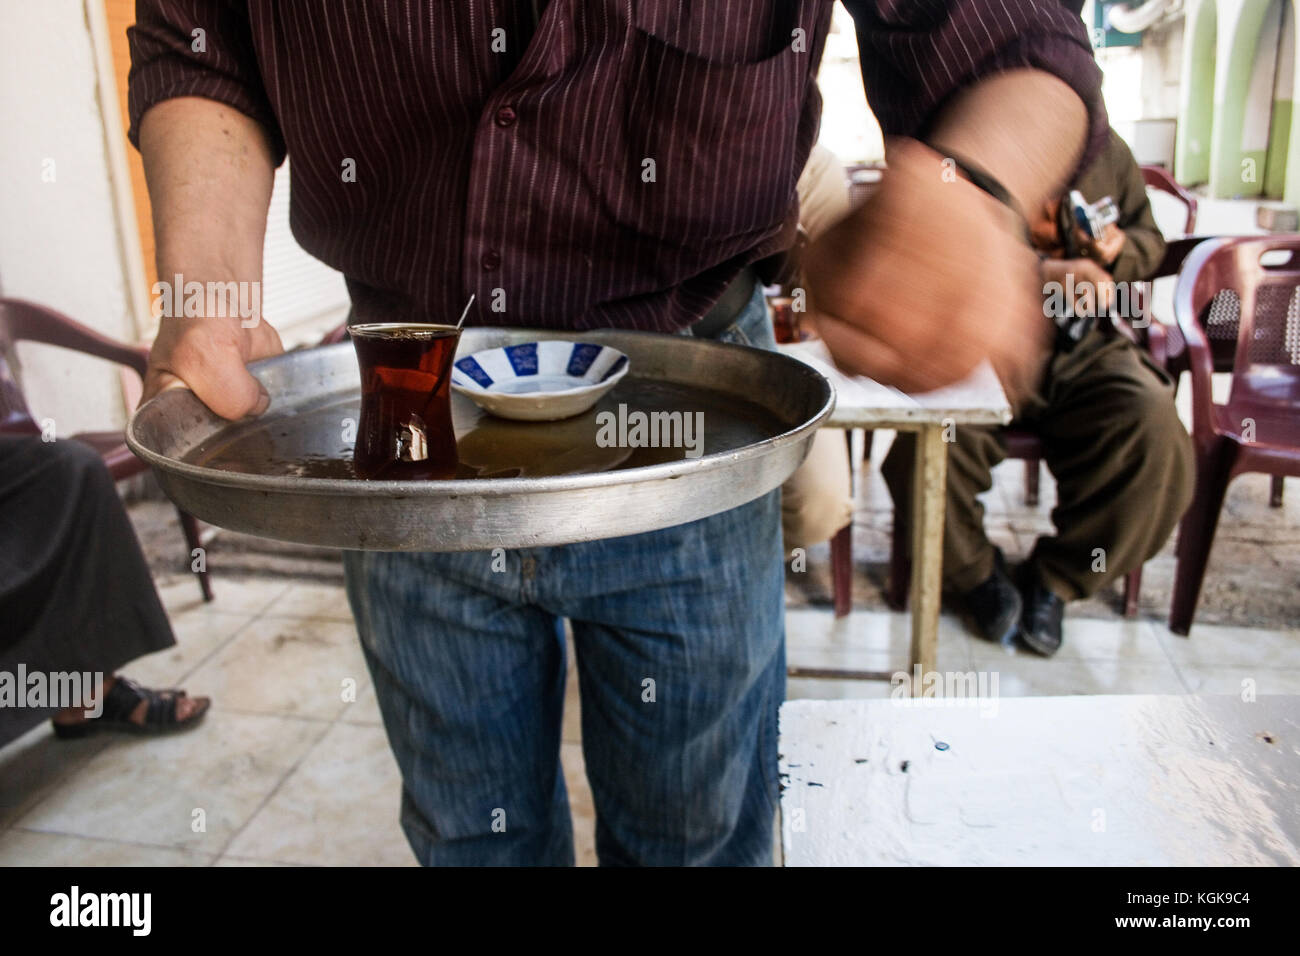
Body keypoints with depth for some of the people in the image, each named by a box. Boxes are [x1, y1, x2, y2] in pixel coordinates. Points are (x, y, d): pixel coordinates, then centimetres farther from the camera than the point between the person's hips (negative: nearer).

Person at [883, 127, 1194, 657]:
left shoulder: (1109, 153, 12)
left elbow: (1149, 237, 25)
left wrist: (1121, 248, 0)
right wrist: (1047, 274, -24)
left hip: (1086, 348, 3)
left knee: (1155, 433, -27)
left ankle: (1053, 578, -2)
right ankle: (978, 573, 2)